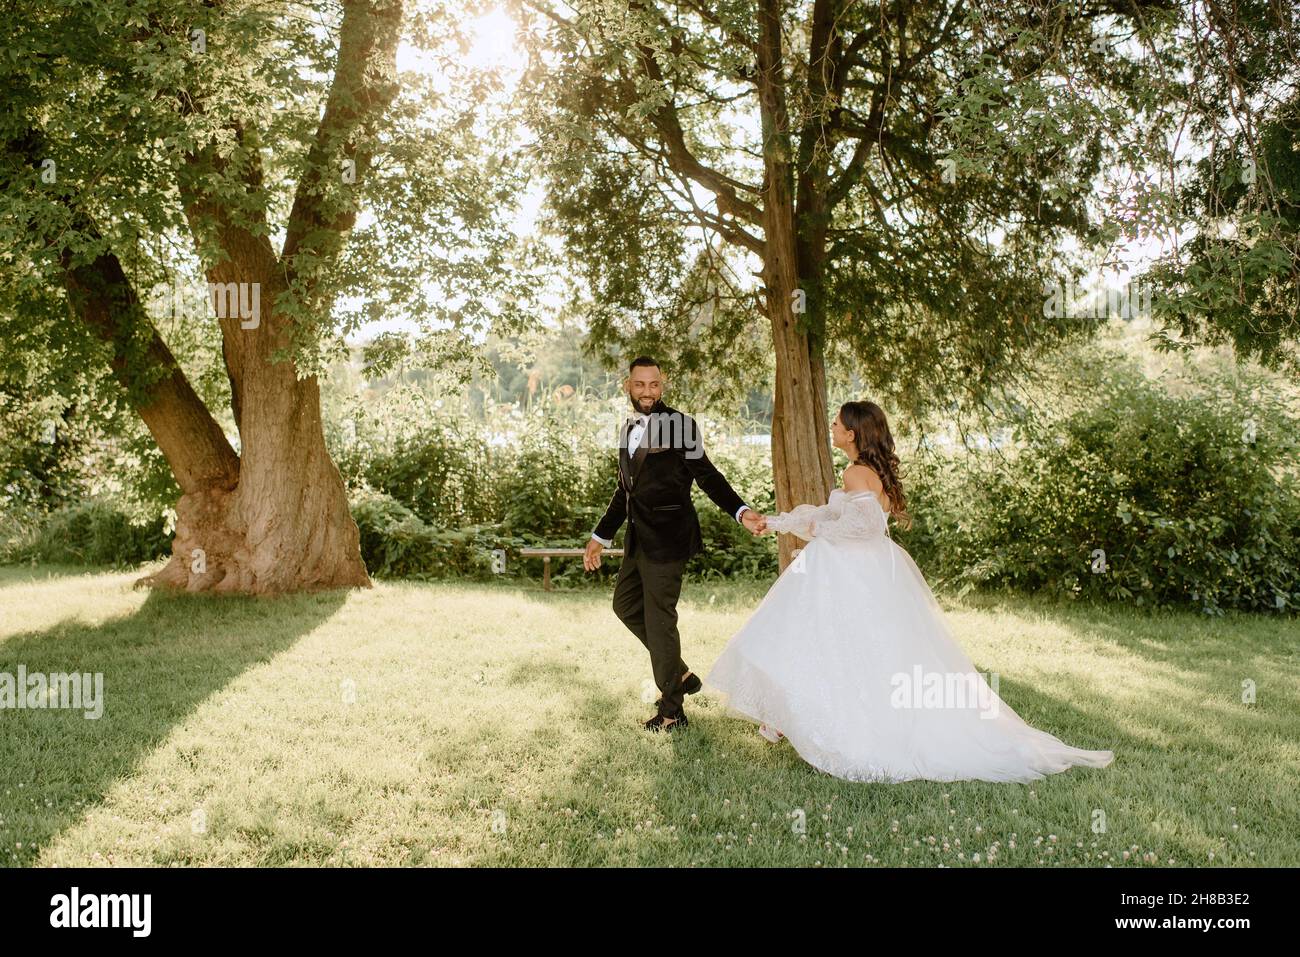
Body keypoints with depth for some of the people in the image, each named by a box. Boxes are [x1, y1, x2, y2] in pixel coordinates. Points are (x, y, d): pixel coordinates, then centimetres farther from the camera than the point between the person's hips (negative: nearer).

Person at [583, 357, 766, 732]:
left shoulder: (679, 424, -9)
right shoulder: (628, 429, 14)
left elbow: (707, 475, -11)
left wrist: (742, 512, -24)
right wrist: (601, 536, 23)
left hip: (667, 538, -8)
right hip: (639, 538, 9)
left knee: (659, 618, -1)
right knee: (626, 605, 18)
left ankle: (671, 710, 14)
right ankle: (680, 674, 31)